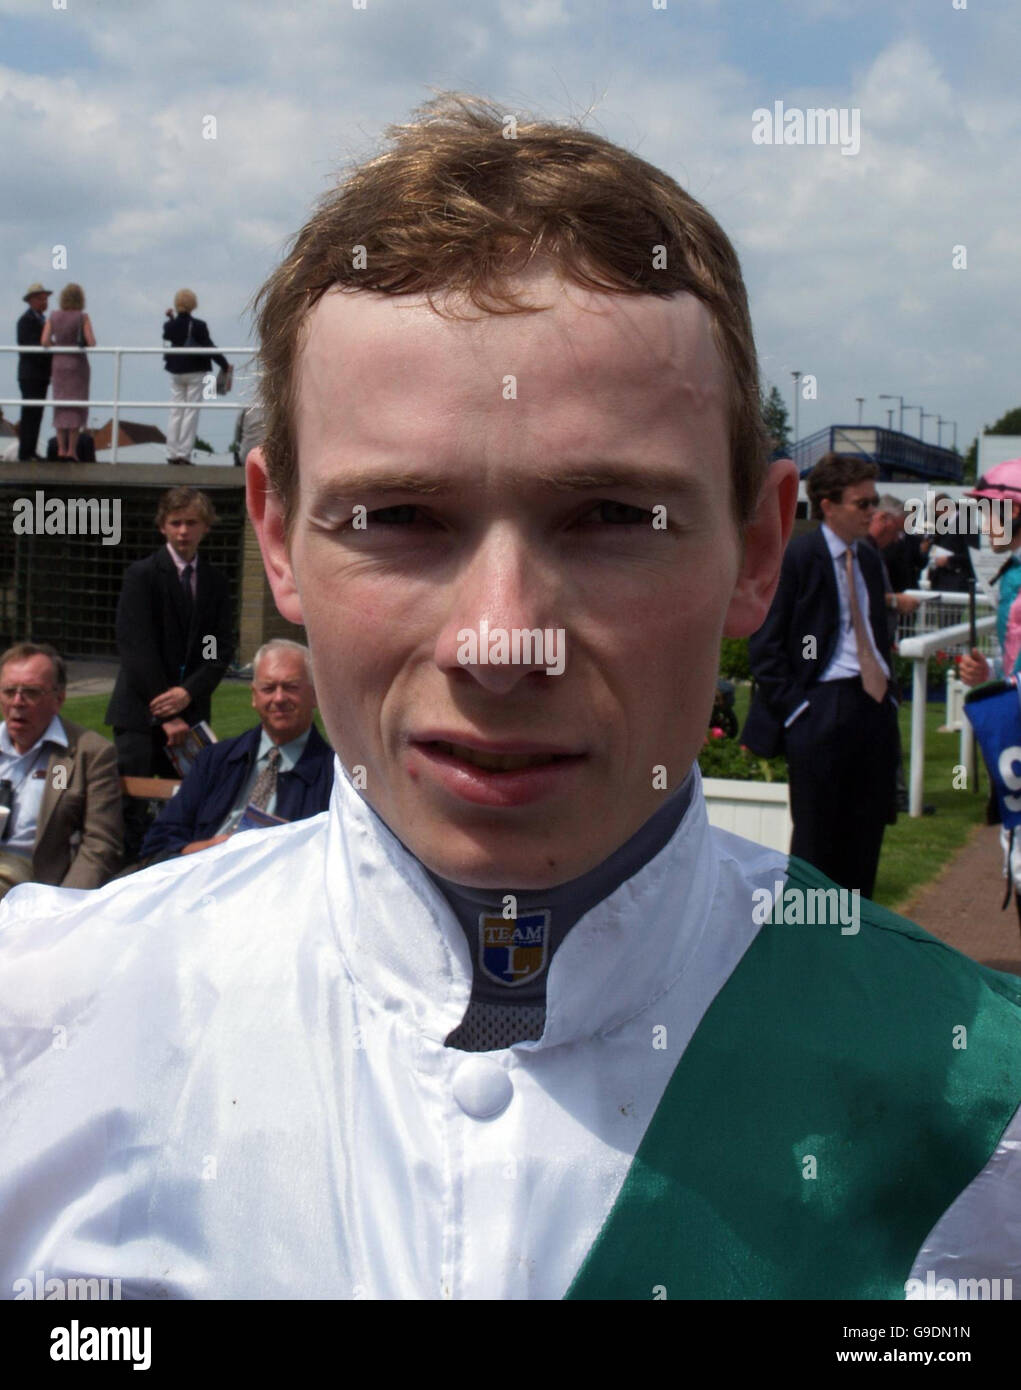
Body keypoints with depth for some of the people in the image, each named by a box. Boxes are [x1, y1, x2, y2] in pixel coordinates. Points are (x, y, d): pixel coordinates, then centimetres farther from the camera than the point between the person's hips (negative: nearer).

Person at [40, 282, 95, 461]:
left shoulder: (53, 316, 0)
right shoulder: (83, 317, -10)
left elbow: (45, 341, -7)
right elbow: (91, 343, -14)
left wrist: (57, 345, 12)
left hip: (59, 363, 3)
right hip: (77, 363, -3)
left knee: (60, 405, 10)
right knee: (76, 406, 1)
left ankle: (61, 449, 5)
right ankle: (72, 449, -4)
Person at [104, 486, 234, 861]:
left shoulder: (214, 581, 11)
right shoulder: (142, 574, -3)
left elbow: (221, 649, 6)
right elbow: (136, 648, -9)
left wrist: (189, 693, -12)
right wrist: (166, 715, -12)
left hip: (190, 712, 4)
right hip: (140, 713, -4)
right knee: (131, 809, -5)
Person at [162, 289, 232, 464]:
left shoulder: (170, 325, -3)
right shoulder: (198, 326, -15)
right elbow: (209, 347, -14)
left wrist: (171, 318, 19)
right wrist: (225, 365, -8)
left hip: (175, 372, 4)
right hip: (195, 372, -4)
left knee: (175, 413, 10)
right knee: (191, 412, 0)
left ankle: (172, 453, 9)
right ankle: (184, 453, -4)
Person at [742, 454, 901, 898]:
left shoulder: (869, 560, 15)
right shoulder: (794, 558, -7)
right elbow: (765, 646, -8)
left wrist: (886, 691, 12)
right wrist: (794, 709, -12)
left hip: (875, 707, 7)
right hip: (822, 710, -7)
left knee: (866, 833, 10)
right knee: (816, 838, -1)